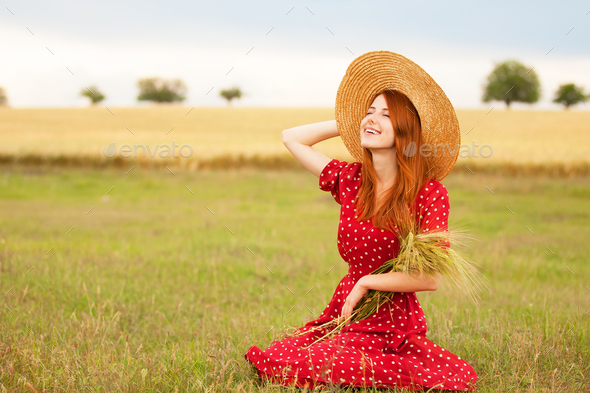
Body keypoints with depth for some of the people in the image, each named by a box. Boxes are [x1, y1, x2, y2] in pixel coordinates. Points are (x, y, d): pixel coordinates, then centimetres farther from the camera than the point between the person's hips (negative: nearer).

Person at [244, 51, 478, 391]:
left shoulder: (429, 193, -8)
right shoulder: (350, 180, 6)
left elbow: (431, 277, -14)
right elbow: (291, 138, 17)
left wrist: (367, 282, -7)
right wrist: (349, 123, 14)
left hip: (396, 325, -5)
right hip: (344, 316, 6)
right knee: (273, 360, -17)